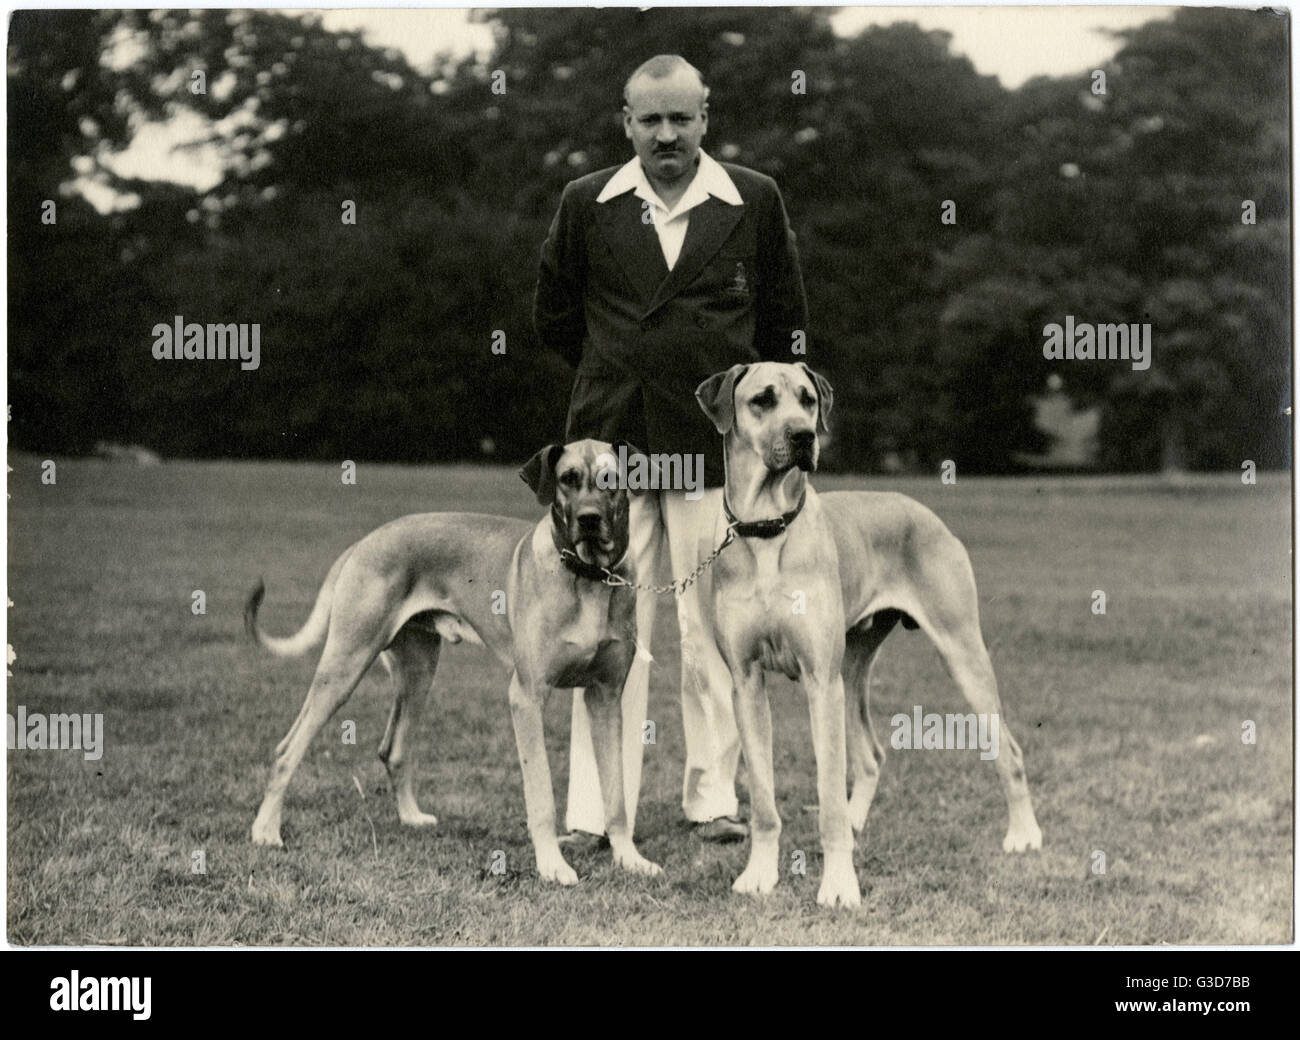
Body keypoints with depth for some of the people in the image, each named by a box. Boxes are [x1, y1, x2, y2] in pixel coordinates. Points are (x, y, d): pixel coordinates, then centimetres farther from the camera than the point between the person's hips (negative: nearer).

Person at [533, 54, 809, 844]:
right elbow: (555, 318, 17)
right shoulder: (586, 204, 6)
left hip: (714, 445, 0)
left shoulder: (756, 202, 4)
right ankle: (595, 810, 2)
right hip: (610, 443, 0)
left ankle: (714, 797, 13)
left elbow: (785, 321, 13)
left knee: (714, 632, 3)